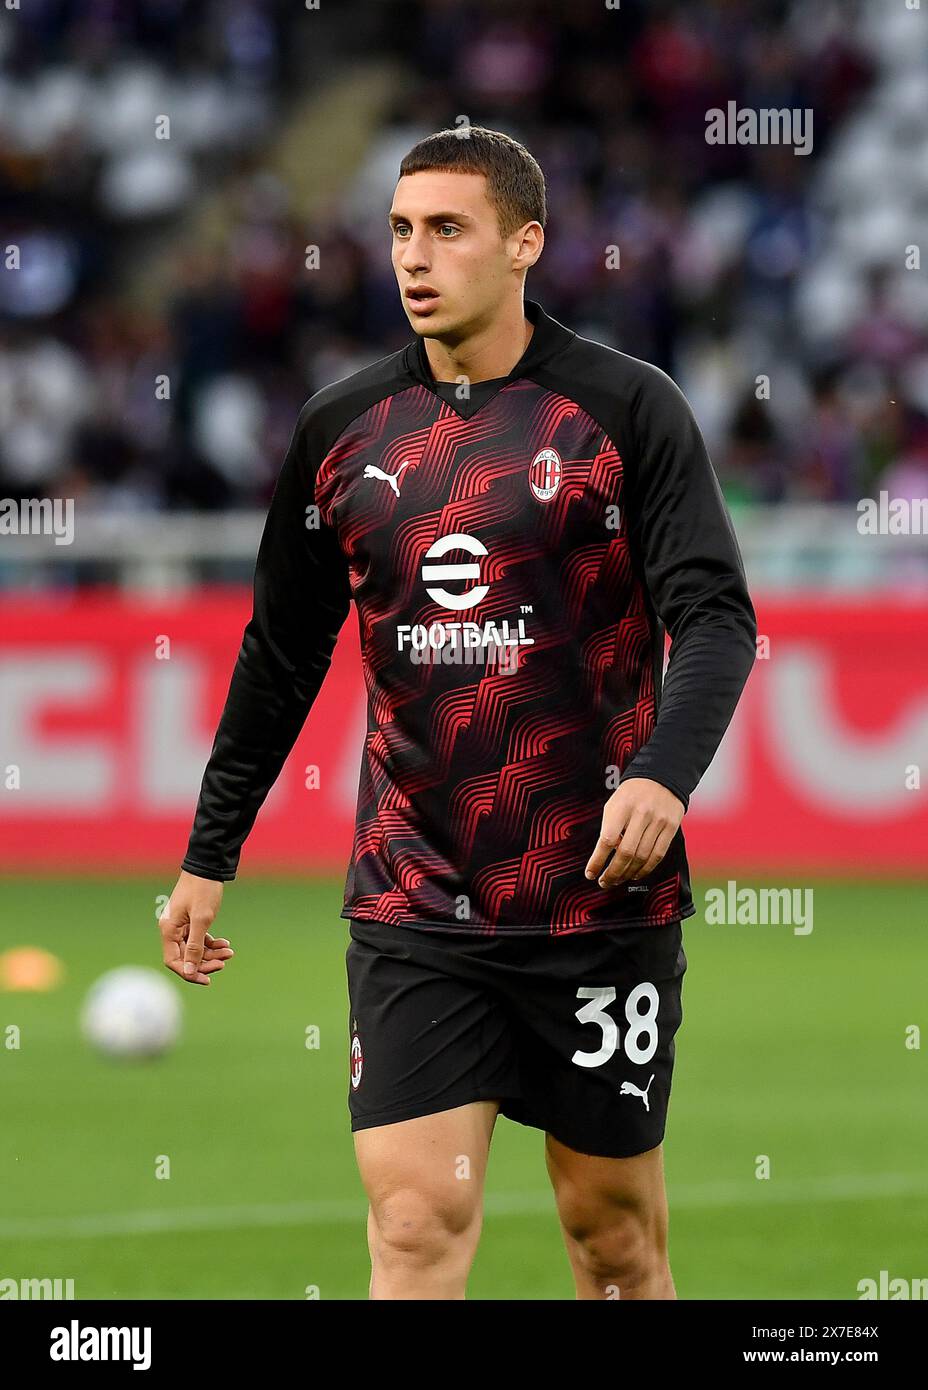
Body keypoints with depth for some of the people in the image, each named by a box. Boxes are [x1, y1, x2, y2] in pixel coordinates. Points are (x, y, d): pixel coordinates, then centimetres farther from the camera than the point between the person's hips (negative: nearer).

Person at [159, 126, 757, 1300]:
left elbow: (715, 614, -10)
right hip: (411, 910, 2)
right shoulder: (341, 430, 7)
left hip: (601, 893, -2)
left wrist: (665, 773, -28)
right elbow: (281, 655, 16)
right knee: (416, 1218, -10)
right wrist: (208, 856, 17)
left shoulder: (628, 410, -3)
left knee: (612, 1225, 6)